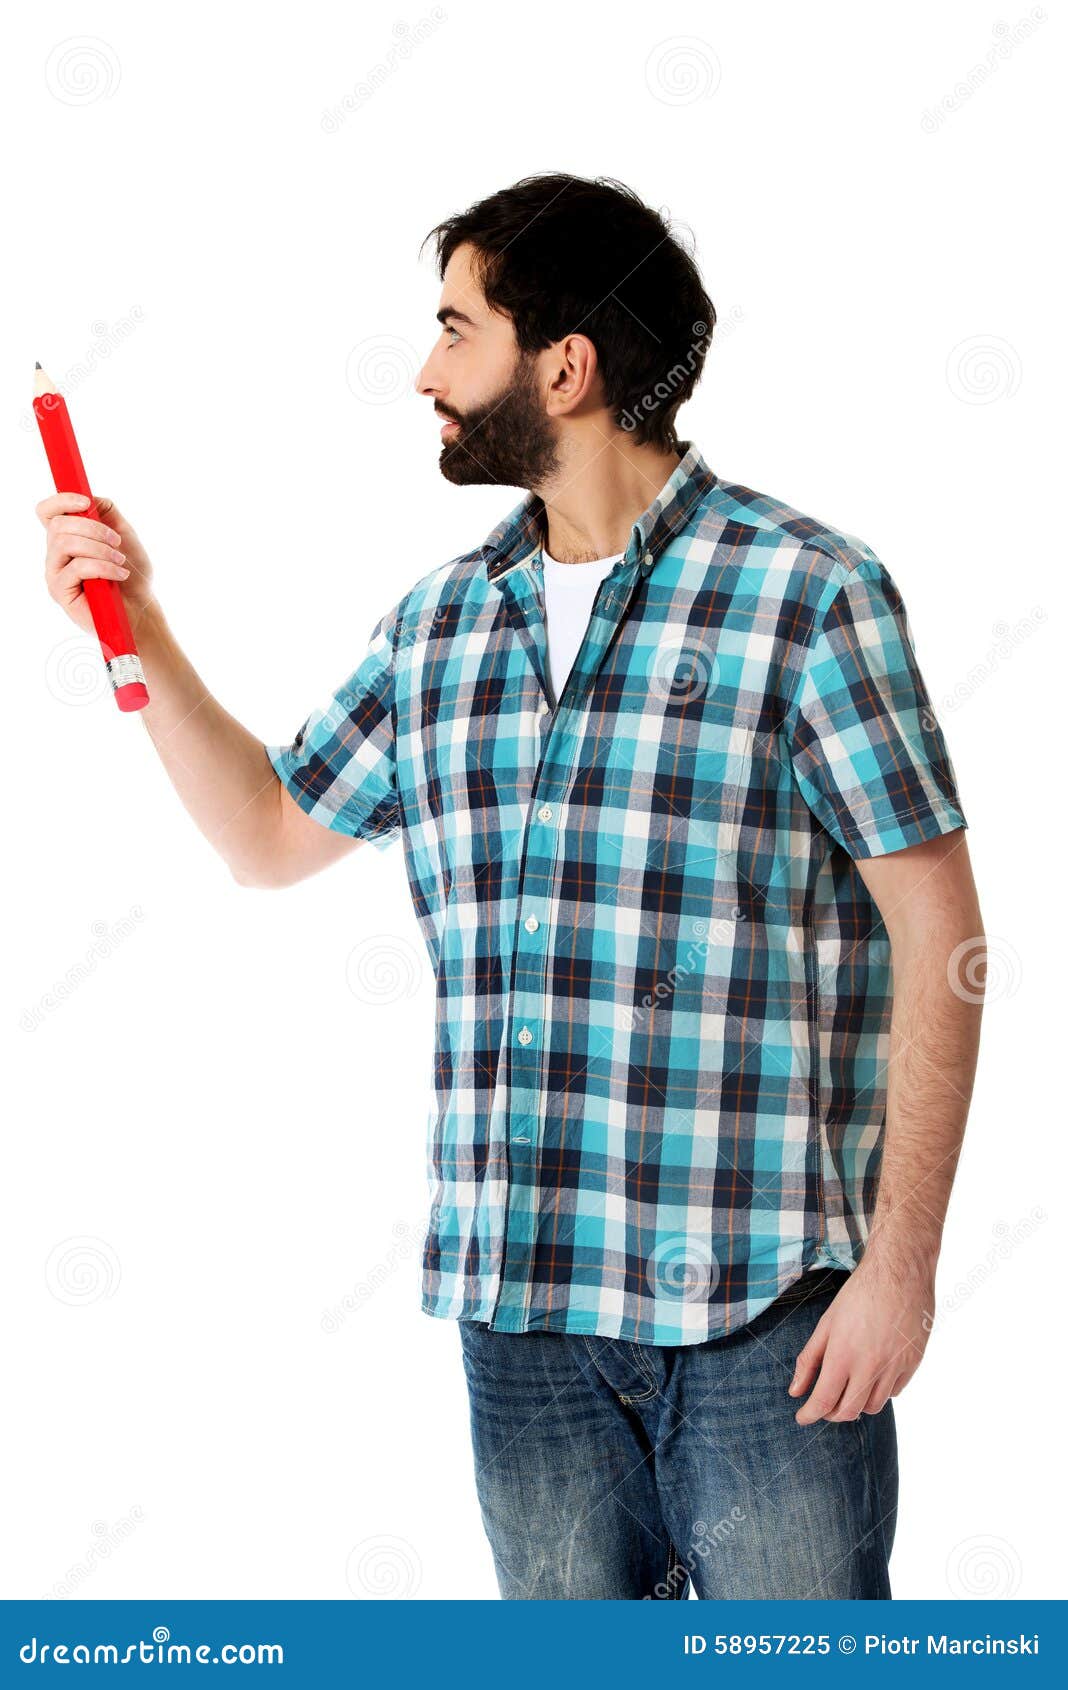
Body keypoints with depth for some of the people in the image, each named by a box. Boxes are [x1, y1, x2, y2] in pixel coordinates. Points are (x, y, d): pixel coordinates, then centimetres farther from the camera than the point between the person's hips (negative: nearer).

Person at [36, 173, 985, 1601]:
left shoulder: (809, 595, -7)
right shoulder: (439, 622, 12)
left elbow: (939, 934, -7)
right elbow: (272, 836, 26)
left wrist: (903, 1263, -11)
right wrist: (140, 633, 16)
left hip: (763, 1306, -5)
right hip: (518, 1298, 6)